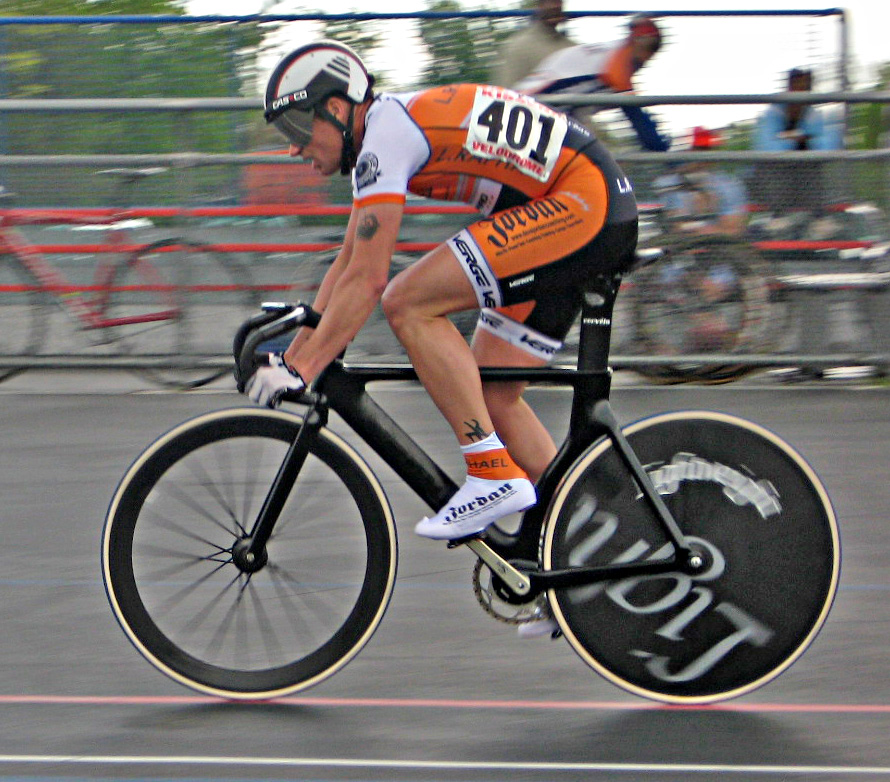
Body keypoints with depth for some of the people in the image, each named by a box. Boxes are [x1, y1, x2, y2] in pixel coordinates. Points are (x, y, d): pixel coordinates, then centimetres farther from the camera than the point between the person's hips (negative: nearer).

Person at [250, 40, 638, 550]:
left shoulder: (386, 134, -14)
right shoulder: (384, 134, 17)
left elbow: (368, 280, -18)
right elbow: (348, 265, 24)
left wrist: (302, 368, -14)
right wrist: (293, 355, 21)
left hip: (582, 202, -10)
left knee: (408, 303, -16)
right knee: (490, 394, 11)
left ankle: (495, 474, -15)